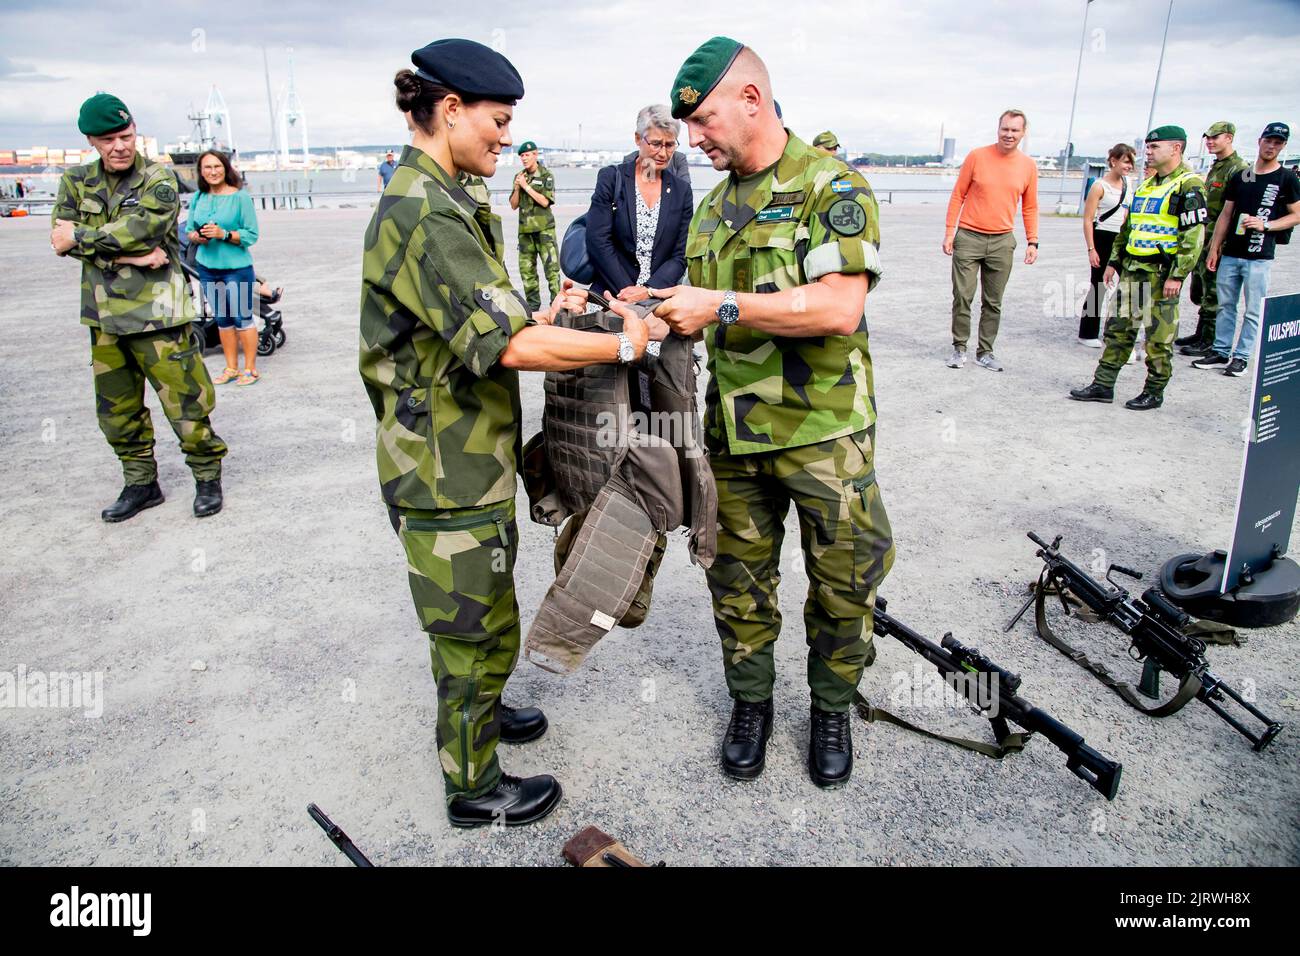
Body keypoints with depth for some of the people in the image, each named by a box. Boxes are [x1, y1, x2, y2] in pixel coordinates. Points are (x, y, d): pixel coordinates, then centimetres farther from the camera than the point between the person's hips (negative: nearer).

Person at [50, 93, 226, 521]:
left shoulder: (159, 181, -4)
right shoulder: (76, 181, 9)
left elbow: (138, 229, -20)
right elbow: (61, 238, -5)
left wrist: (79, 238, -10)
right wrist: (129, 255, -16)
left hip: (156, 312, -5)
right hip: (103, 314, 5)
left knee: (184, 400, -5)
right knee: (116, 408, 13)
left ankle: (207, 477, 12)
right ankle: (140, 482, 27)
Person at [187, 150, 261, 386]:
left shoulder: (240, 197, -9)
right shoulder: (197, 198, 6)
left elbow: (252, 234, -10)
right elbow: (189, 230, 14)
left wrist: (224, 234, -22)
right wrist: (196, 236, -8)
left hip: (236, 267, -5)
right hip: (207, 267, 5)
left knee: (242, 318, -1)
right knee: (222, 319, 13)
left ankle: (250, 368, 10)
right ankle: (231, 368, 23)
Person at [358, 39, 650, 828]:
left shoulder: (441, 201, 13)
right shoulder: (426, 213, -22)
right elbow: (509, 346, -30)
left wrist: (545, 320, 4)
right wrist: (622, 346, -20)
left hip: (468, 459, 10)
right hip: (448, 473, -10)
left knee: (483, 613, 27)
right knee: (476, 629, 6)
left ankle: (479, 712, 49)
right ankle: (475, 788, 26)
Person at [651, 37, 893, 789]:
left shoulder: (832, 186, -10)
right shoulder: (714, 208, 12)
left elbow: (839, 307, -23)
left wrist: (722, 306, -23)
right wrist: (664, 310, -2)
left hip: (823, 431, -5)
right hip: (734, 432, 6)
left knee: (843, 583, 9)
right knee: (739, 579, 14)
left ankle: (832, 709, 31)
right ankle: (752, 701, 34)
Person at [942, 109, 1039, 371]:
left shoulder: (1028, 166, 5)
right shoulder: (977, 156, -2)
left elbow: (1030, 207, 11)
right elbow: (957, 196, 2)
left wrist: (1032, 241, 4)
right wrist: (949, 232, -3)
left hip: (1002, 242, 2)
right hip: (968, 238, -2)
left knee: (993, 302, 6)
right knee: (962, 297, -2)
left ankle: (985, 351, 15)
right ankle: (959, 348, 10)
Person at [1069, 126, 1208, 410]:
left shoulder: (1189, 185, -8)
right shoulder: (1146, 185, 17)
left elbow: (1194, 236, -14)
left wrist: (1177, 275, -18)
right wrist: (1114, 261, 18)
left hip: (1161, 272, -8)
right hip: (1132, 269, 8)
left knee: (1159, 337, 0)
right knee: (1118, 329, 8)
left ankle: (1154, 392, 10)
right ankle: (1103, 385, 14)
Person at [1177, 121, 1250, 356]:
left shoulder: (1239, 169, -13)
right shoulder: (1215, 168, 17)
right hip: (1204, 241, 10)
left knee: (1212, 295, -4)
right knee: (1199, 292, 16)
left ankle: (1210, 342, 3)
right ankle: (1200, 334, 27)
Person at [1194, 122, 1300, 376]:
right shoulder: (1240, 176, 11)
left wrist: (1265, 225, -14)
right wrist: (1214, 249, 7)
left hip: (1259, 257, -4)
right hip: (1230, 254, 4)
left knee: (1254, 311, 0)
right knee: (1225, 306, 9)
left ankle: (1241, 357, 5)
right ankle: (1221, 353, 17)